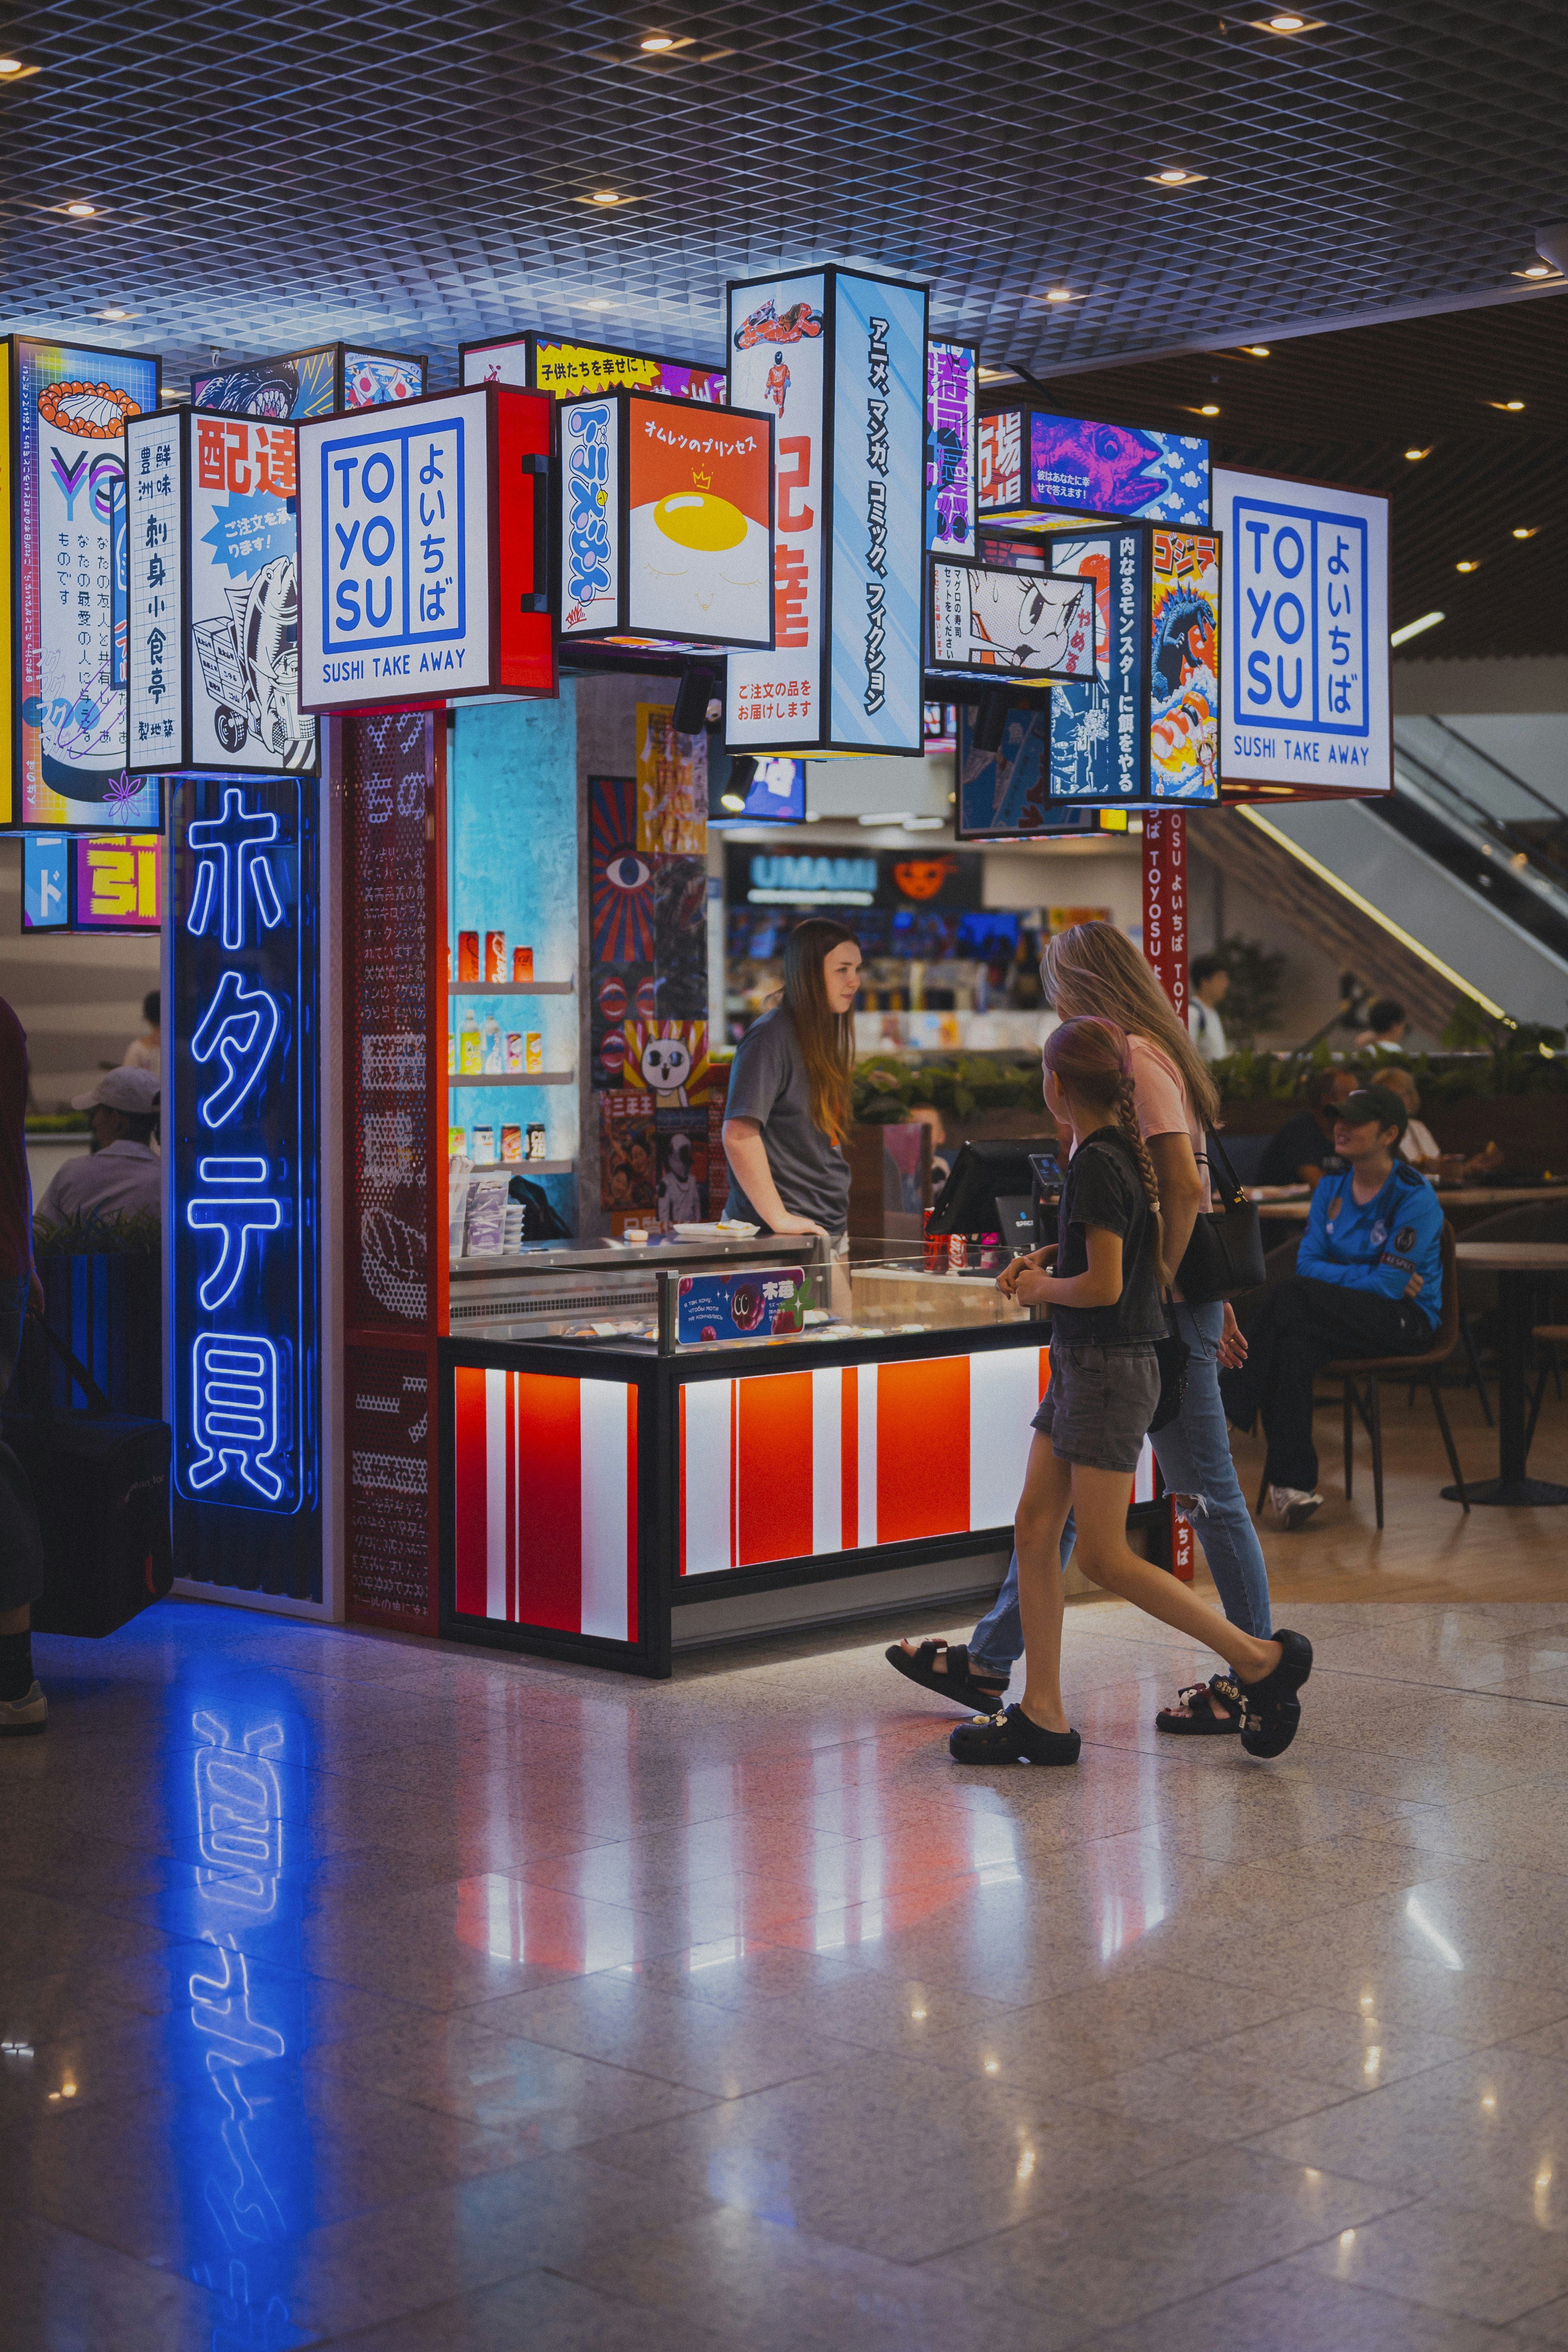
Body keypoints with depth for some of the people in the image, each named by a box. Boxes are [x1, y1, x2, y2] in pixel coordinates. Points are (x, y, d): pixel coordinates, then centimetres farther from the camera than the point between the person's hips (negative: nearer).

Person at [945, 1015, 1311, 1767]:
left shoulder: (1098, 1162, -19)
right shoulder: (1113, 1151, 11)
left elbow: (1104, 1284, -23)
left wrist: (1040, 1289, -6)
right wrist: (1045, 1259, 13)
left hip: (1111, 1370, -10)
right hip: (1082, 1367, 10)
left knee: (1103, 1557, -6)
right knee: (1034, 1533, 7)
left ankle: (1261, 1658, 2)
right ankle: (1042, 1716, 10)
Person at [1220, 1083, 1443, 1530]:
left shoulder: (1416, 1197, -11)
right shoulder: (1332, 1186, 10)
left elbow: (1389, 1285, -15)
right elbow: (1308, 1263, 4)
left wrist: (1337, 1276, -6)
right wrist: (1369, 1276, -10)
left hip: (1406, 1321, -6)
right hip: (1343, 1318, 6)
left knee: (1291, 1296, -29)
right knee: (1293, 1347, -31)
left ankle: (1227, 1410, -24)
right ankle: (1293, 1485, -35)